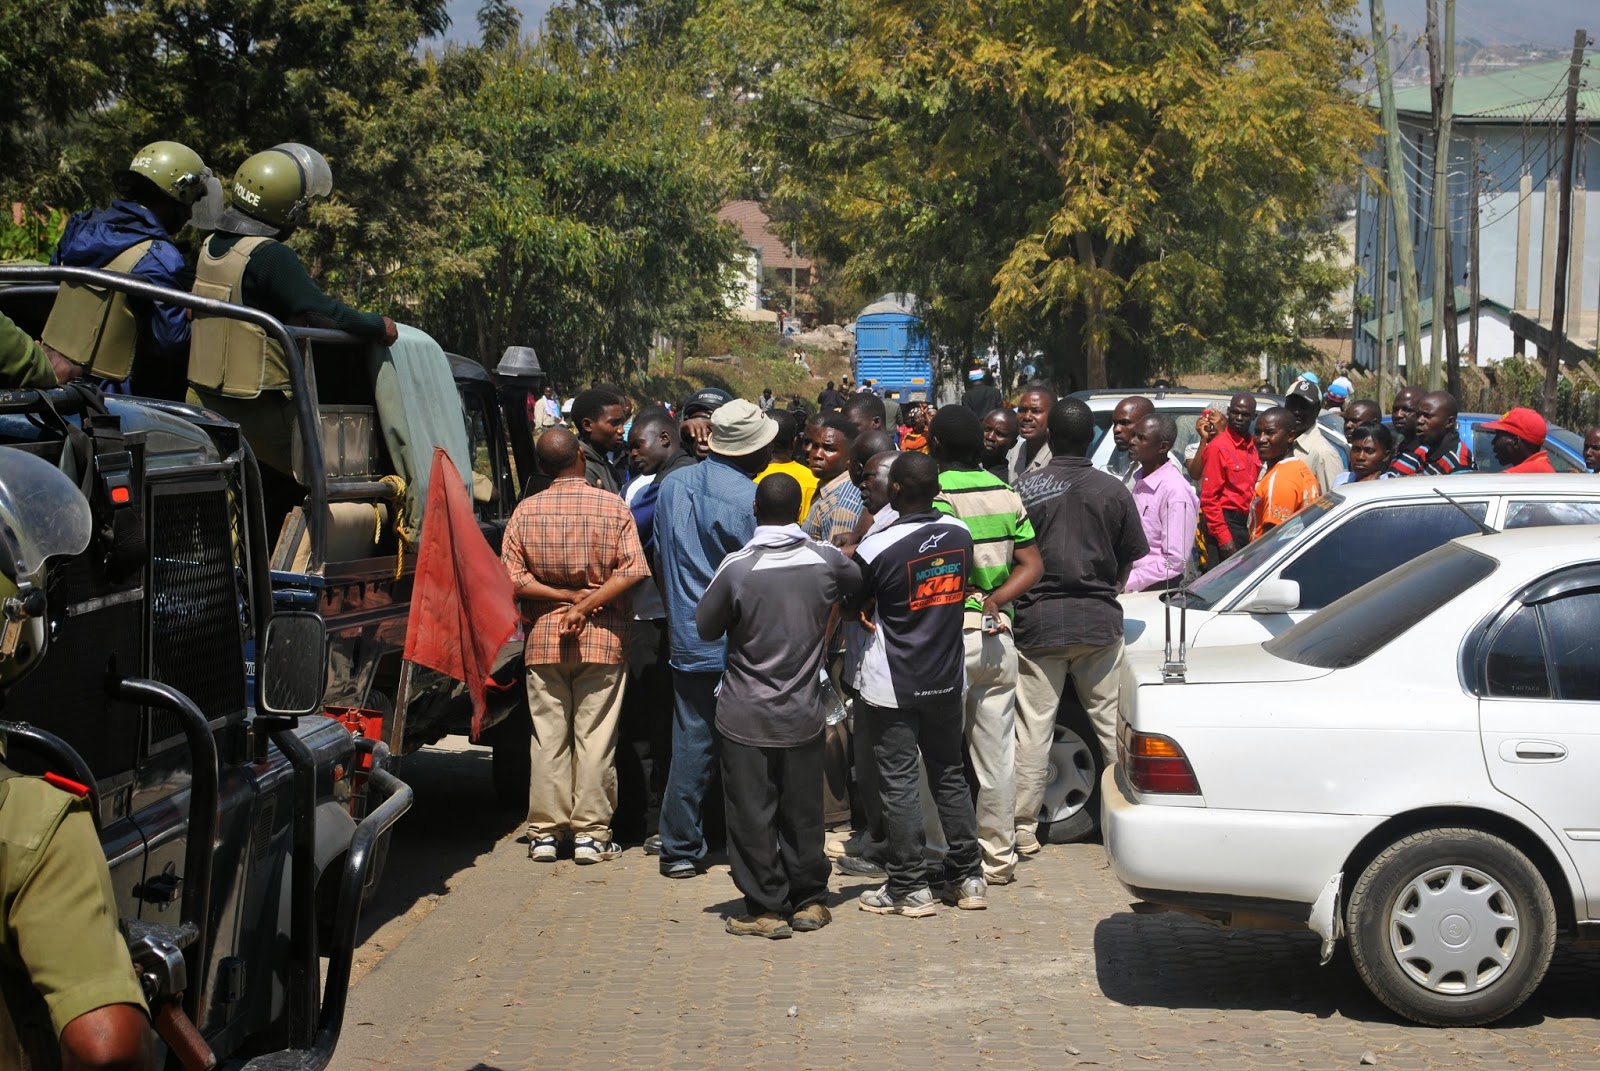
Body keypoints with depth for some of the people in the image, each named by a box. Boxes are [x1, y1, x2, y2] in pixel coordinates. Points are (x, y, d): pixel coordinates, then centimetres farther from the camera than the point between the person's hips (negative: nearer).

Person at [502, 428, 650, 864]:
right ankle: (591, 834, 5)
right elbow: (631, 571, -12)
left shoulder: (526, 510, 0)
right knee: (595, 739, 3)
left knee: (548, 738, 7)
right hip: (603, 639, -1)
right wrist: (585, 604, -11)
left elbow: (513, 578, -5)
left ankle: (545, 833, 10)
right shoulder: (612, 506, -3)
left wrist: (564, 595, -6)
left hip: (543, 639, 1)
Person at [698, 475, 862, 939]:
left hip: (747, 716, -3)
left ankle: (766, 909, 9)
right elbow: (859, 584, 15)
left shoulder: (737, 567, -16)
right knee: (803, 812, 14)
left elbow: (706, 626, -5)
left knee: (753, 814, 6)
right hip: (804, 712, 3)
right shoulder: (826, 560, -7)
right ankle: (809, 901, 22)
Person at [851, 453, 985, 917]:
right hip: (946, 678, 6)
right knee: (950, 776, 16)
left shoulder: (878, 547, -18)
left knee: (899, 784, 1)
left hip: (891, 686, -6)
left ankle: (909, 887, 5)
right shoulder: (960, 535, -1)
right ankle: (967, 878, 20)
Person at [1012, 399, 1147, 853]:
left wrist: (1016, 603, 14)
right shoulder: (1113, 491, -2)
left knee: (1033, 727, 3)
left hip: (1038, 621, -1)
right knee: (1112, 721, 9)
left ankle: (1024, 827, 6)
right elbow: (1128, 561, 6)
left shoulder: (1025, 489, -8)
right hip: (1098, 620, 2)